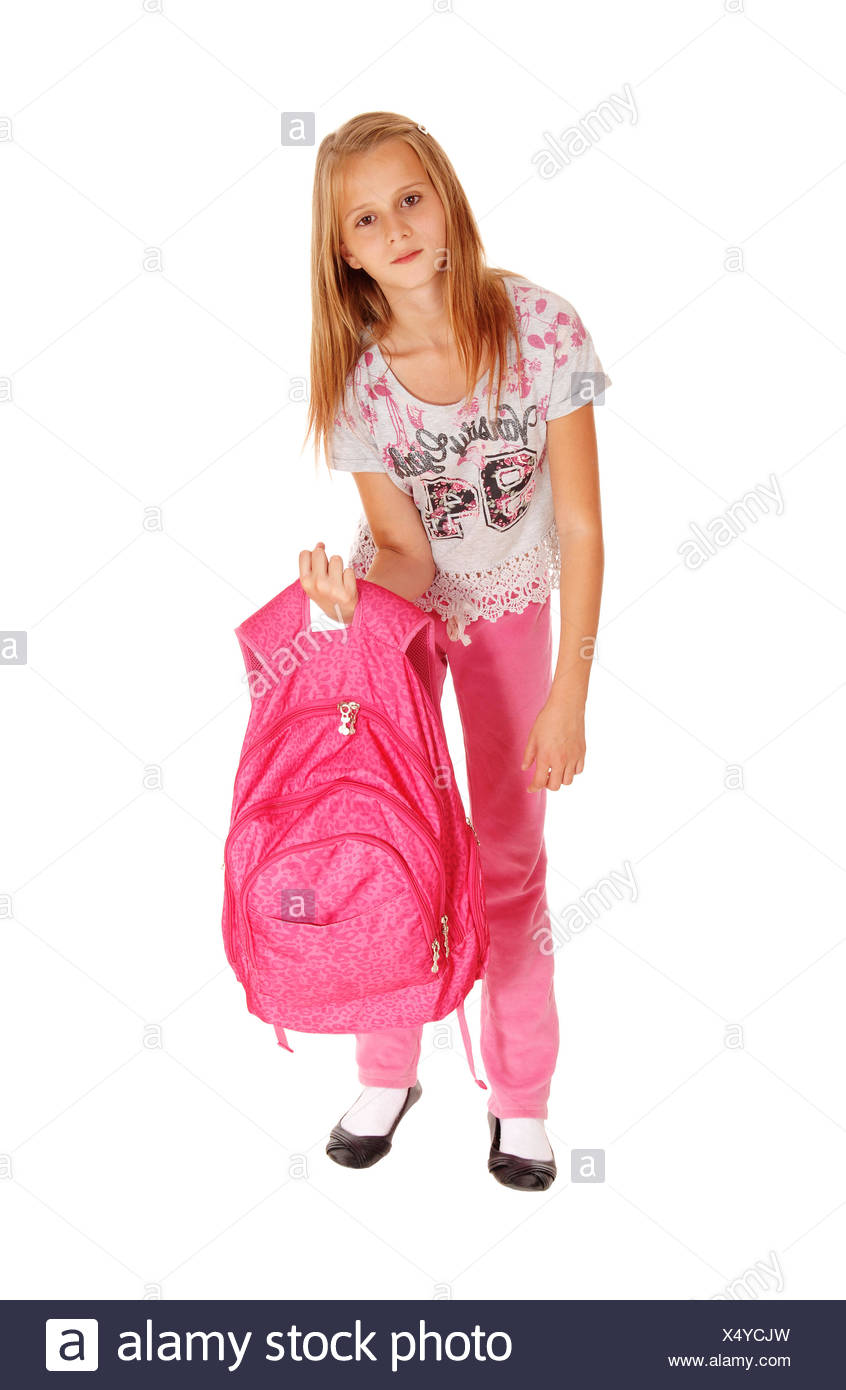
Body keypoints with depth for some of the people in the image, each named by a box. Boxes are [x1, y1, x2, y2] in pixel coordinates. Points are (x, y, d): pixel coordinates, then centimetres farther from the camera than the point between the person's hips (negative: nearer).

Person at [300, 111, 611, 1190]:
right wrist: (344, 590, -38)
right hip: (404, 600, 1)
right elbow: (401, 551, -15)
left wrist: (569, 697, -21)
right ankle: (388, 1073, 27)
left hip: (511, 608, -1)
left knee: (510, 851, 4)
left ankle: (520, 1093, 23)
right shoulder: (354, 375, -20)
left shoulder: (540, 326, -25)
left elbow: (581, 526, -21)